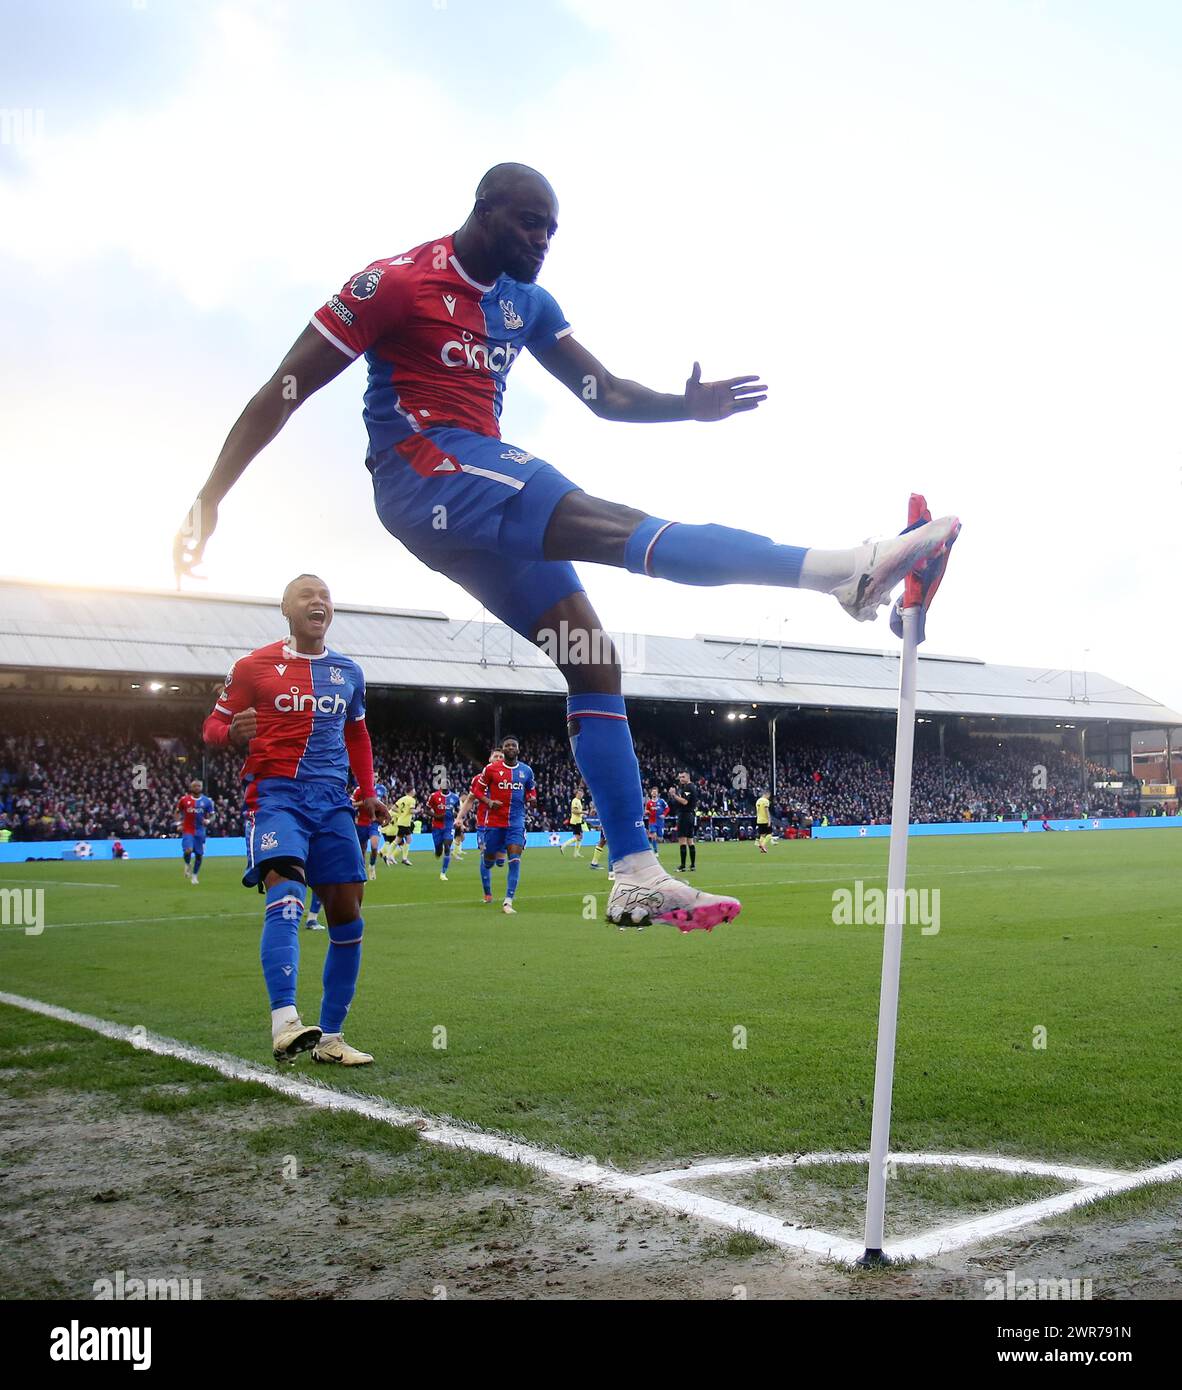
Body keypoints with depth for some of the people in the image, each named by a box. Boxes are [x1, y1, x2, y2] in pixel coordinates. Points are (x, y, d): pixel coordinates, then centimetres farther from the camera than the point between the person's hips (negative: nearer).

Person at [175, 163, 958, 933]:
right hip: (425, 474, -9)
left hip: (484, 499, 9)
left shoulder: (527, 303, 17)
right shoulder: (396, 283, -5)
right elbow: (283, 392, -4)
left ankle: (637, 876, 1)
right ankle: (840, 570, -42)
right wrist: (210, 498, -7)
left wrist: (686, 406, -3)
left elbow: (606, 394, 17)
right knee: (617, 528, -26)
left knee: (593, 661, 0)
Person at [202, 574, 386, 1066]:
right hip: (276, 793, -5)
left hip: (332, 799, 5)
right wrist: (233, 733, -19)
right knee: (286, 896, -27)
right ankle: (284, 1024, -37)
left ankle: (330, 1037, 12)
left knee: (347, 916, 2)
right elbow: (214, 726, 5)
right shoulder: (255, 666, 1)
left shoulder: (348, 673, 14)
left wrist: (368, 793, 15)